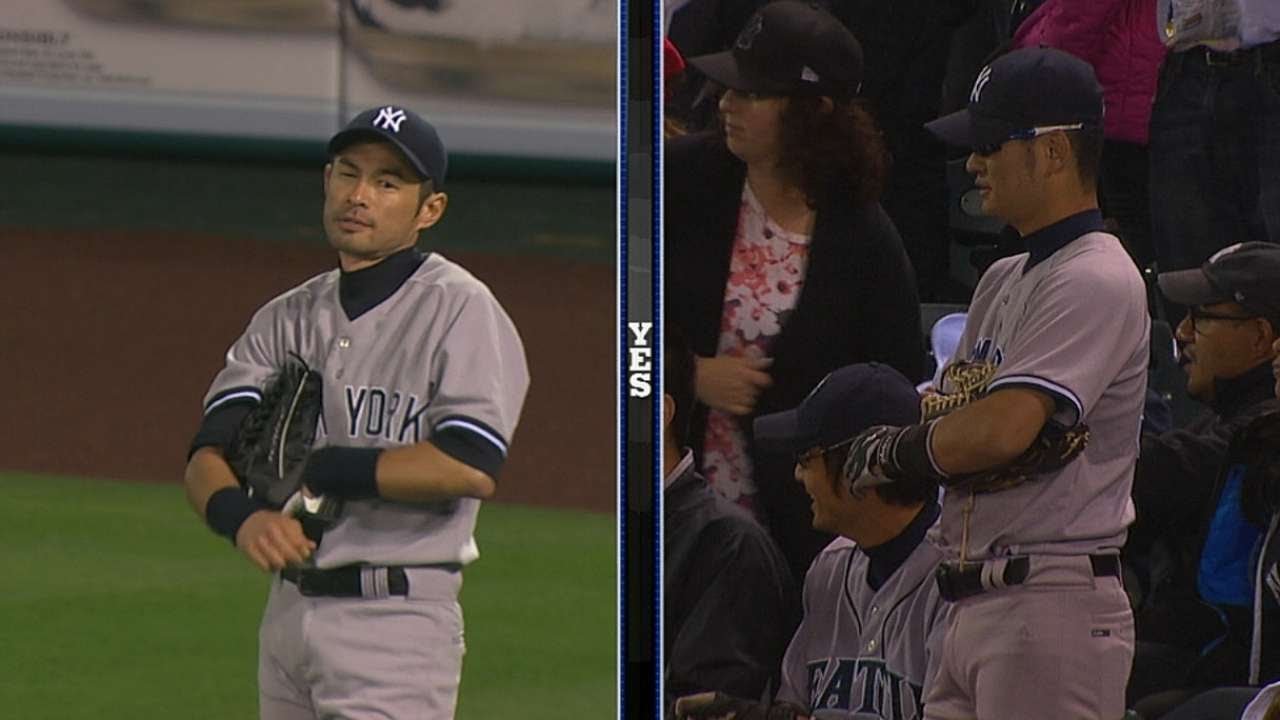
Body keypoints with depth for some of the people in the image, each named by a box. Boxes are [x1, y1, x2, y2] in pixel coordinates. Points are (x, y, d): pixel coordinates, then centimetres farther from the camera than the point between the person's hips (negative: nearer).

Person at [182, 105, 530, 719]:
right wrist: (242, 515, -23)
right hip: (288, 613, 7)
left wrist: (317, 470, -14)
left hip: (395, 623, -7)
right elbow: (207, 455, 1)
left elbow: (472, 467, -21)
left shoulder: (460, 310, -7)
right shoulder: (288, 318, 11)